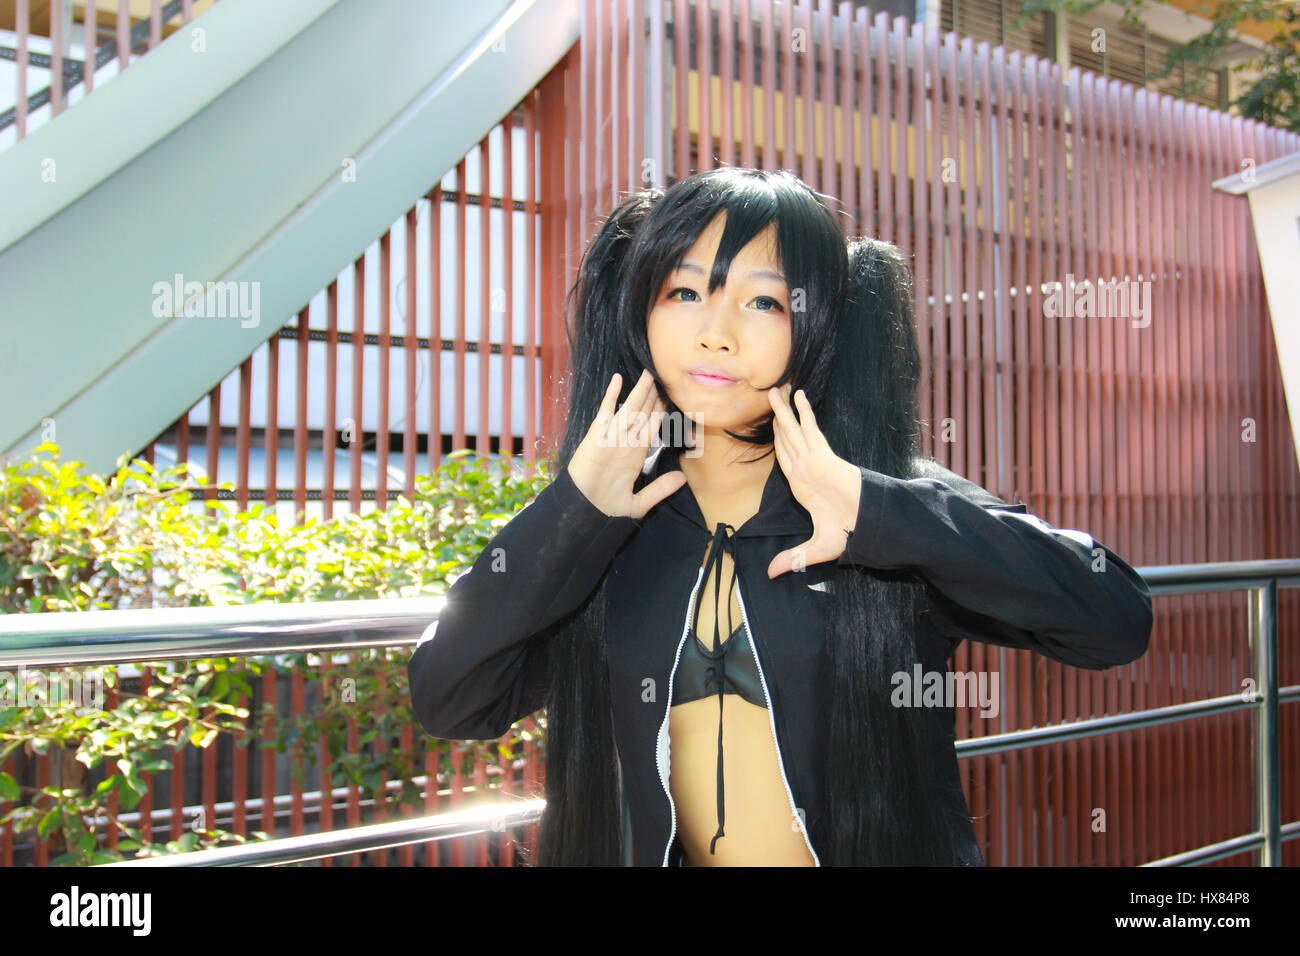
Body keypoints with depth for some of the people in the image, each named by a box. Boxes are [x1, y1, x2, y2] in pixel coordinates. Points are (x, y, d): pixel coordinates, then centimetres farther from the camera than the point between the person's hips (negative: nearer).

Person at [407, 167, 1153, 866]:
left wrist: (881, 514, -28)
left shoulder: (896, 506, -12)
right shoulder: (594, 544, -5)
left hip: (885, 847, -1)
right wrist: (569, 516, -19)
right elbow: (446, 702, -11)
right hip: (657, 849, 2)